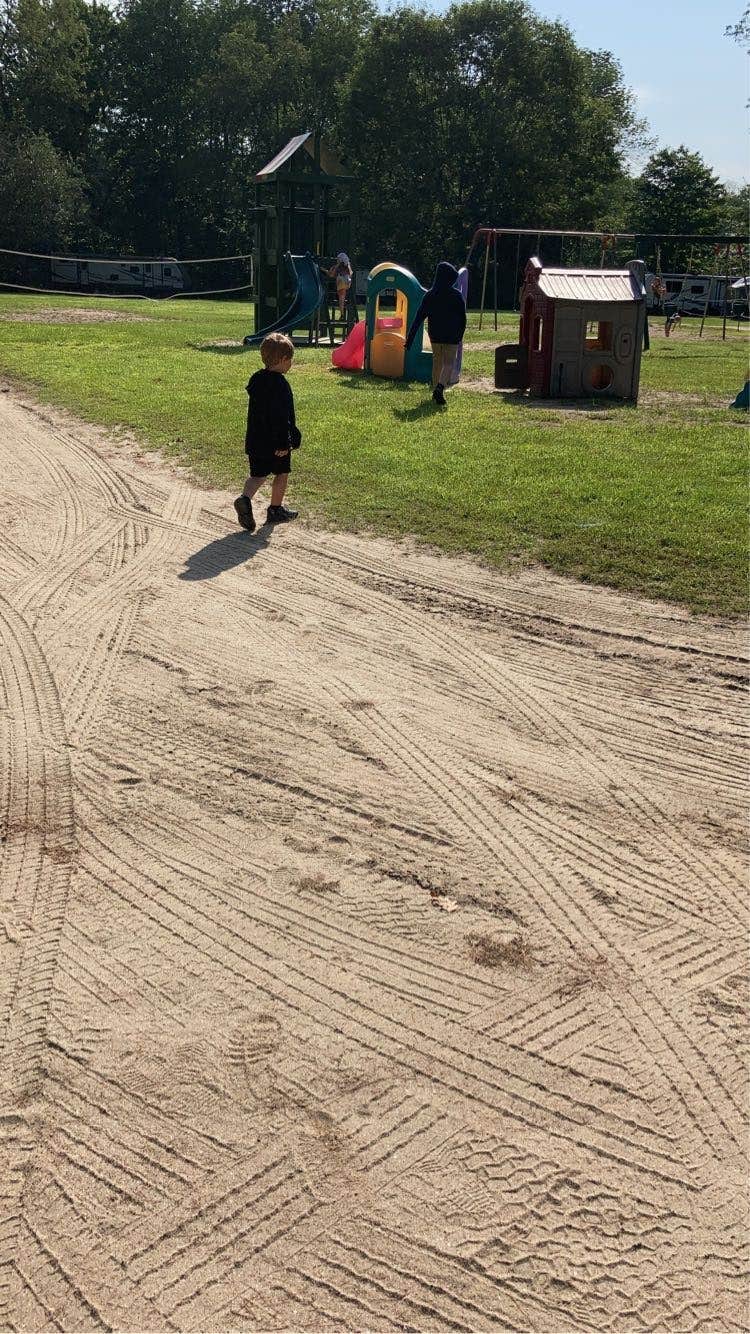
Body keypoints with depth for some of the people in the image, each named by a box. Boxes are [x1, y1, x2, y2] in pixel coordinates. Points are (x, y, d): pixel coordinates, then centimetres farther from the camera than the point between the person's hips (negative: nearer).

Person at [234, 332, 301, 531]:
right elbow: (282, 417, -22)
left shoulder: (255, 380, 6)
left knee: (258, 475, 10)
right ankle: (276, 510, 21)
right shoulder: (281, 385, -19)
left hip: (255, 440, 7)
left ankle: (245, 498, -15)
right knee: (282, 473, 12)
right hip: (276, 442, -7)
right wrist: (284, 443, -19)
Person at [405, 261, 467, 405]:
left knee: (437, 362, 18)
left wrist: (410, 338, -6)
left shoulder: (429, 295, -3)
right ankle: (440, 387, -25)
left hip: (435, 335, 3)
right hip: (451, 336, -2)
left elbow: (419, 318, -6)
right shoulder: (456, 295, -7)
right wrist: (460, 335, 13)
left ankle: (436, 390, 22)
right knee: (449, 363, 0)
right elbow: (463, 318, -1)